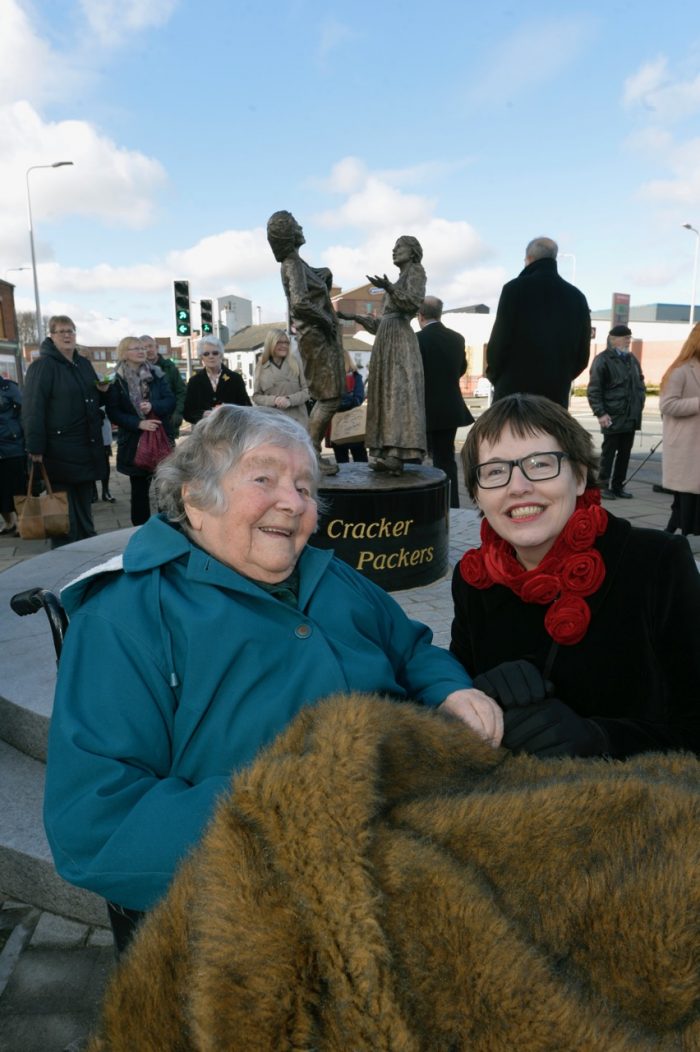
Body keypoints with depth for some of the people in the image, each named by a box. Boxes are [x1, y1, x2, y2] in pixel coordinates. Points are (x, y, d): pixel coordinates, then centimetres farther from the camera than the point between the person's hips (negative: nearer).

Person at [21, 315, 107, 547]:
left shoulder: (84, 364, 14)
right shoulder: (42, 366, -9)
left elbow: (94, 400, 27)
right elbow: (32, 408, -17)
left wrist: (102, 391, 3)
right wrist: (35, 447, -24)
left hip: (87, 447, 7)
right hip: (59, 448, -7)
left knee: (84, 502, 16)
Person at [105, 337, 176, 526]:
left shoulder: (156, 374, 7)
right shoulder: (116, 381, -1)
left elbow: (171, 400, 1)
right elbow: (113, 413, -6)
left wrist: (153, 406, -18)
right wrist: (138, 423, -17)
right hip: (134, 442, -2)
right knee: (139, 490, 5)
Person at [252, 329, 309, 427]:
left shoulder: (295, 362, 5)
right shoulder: (262, 367, 4)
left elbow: (306, 391, 5)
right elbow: (256, 396, 6)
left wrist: (290, 400, -14)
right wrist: (273, 400, -13)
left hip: (297, 420, 1)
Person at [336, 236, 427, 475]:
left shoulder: (415, 271, 6)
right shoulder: (398, 281, 27)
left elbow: (414, 302, -13)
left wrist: (389, 288, -24)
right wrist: (354, 317, 25)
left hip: (400, 340, -9)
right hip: (385, 340, 9)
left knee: (399, 391, -17)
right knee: (385, 393, 0)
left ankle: (397, 453, -25)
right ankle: (386, 453, -4)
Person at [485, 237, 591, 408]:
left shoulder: (515, 288, -5)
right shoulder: (577, 297, 9)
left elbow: (499, 342, -7)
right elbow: (582, 355, 11)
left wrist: (494, 376, 10)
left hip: (514, 390, -4)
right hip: (557, 394, 4)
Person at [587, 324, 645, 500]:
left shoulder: (631, 359, 17)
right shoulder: (603, 360, -6)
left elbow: (640, 382, 27)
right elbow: (594, 390, -10)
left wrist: (640, 403, 13)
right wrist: (600, 413, -17)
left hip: (631, 417, 7)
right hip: (612, 417, -7)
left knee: (625, 453, 9)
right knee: (609, 452, 0)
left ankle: (618, 486, 18)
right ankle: (604, 486, 9)